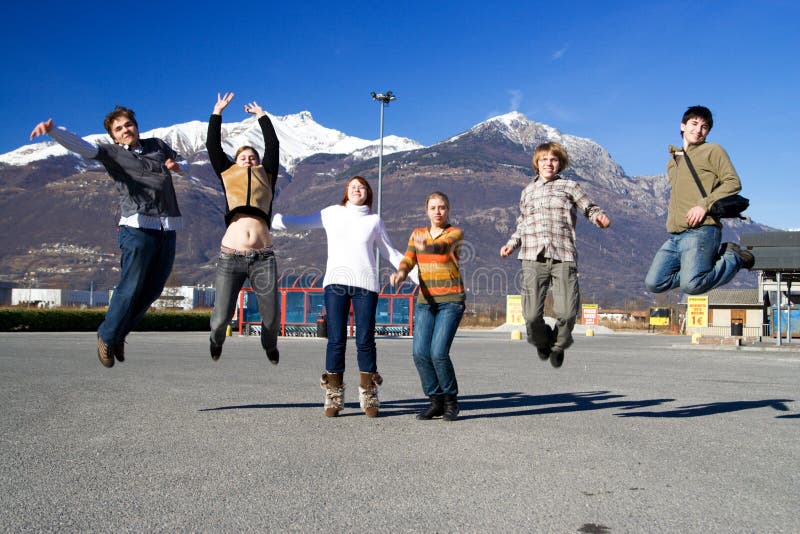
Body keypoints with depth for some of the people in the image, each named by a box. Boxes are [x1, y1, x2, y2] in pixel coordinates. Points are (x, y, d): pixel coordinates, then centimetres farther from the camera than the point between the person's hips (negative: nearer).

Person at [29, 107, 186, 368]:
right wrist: (51, 129, -27)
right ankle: (107, 337, 13)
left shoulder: (157, 145, 20)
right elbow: (79, 146, -9)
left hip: (168, 230, 5)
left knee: (152, 291, 6)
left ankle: (119, 333, 24)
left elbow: (184, 163, 32)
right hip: (138, 228, -4)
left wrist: (177, 166, 8)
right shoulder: (112, 153, 7)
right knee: (130, 289, -8)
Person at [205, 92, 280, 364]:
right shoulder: (228, 177, 17)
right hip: (230, 257, 0)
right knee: (221, 318, -2)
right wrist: (217, 112, 22)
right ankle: (216, 342, 35)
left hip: (263, 257, 1)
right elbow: (213, 146, 16)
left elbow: (273, 145, 17)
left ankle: (270, 346, 35)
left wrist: (262, 115, 28)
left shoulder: (266, 178, 18)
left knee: (271, 318, 0)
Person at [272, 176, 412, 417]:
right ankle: (333, 396, 6)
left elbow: (389, 251, 20)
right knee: (336, 340, -3)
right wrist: (269, 218, 3)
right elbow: (300, 222, 14)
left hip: (366, 284, 0)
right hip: (336, 282, 0)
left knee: (365, 340, -1)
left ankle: (369, 395, 11)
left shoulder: (374, 220, 13)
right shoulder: (333, 213, 13)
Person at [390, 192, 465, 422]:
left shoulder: (457, 233, -5)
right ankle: (436, 402, 7)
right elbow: (407, 262, -3)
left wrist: (427, 247, -52)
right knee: (420, 353, -10)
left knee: (439, 353, -17)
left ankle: (451, 402, 4)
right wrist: (400, 274, -27)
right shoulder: (418, 234, 10)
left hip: (451, 301, -4)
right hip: (426, 301, 4)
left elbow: (442, 247, -29)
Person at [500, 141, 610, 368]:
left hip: (563, 257, -2)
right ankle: (542, 341, 27)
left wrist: (599, 215, -11)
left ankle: (559, 345, 22)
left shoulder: (569, 186, 14)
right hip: (533, 258, 2)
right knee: (532, 315, -9)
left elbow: (589, 207, 13)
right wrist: (512, 243, 15)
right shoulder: (528, 191, 23)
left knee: (567, 313, -12)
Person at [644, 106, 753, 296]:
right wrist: (671, 218, 14)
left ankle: (733, 258, 3)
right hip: (674, 236, 7)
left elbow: (733, 183, -3)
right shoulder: (673, 161, 27)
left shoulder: (713, 151, 7)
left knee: (691, 285, -24)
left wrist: (704, 204, -16)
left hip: (700, 231, -7)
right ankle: (715, 257, 6)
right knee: (654, 283, -7)